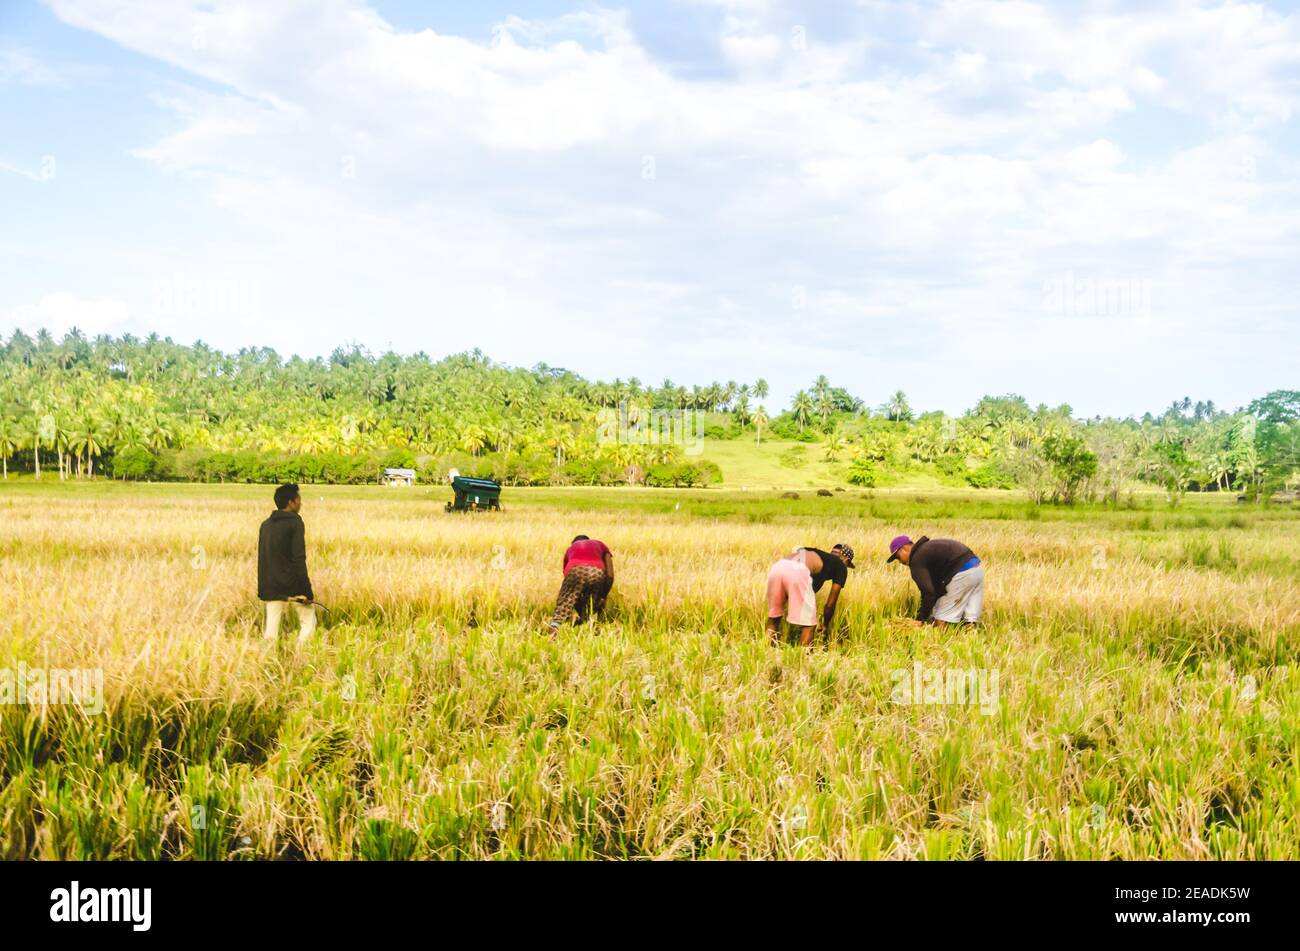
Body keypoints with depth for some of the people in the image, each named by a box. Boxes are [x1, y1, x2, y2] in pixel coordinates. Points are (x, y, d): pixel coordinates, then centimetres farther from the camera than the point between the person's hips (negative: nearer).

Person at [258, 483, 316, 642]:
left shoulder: (266, 525, 11)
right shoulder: (294, 523, -9)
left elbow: (261, 559, 15)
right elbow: (299, 558, -15)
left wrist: (262, 589, 21)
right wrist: (307, 590, -14)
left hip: (271, 587, 6)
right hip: (293, 586, -6)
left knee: (272, 627, 6)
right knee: (308, 620, 8)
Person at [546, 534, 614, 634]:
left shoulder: (570, 548, 38)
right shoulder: (600, 545, 36)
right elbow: (610, 576, 22)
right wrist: (603, 597, 28)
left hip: (575, 571, -1)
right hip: (597, 572, 1)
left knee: (564, 604, -11)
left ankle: (555, 624, -41)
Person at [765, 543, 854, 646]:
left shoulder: (814, 553, 41)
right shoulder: (840, 566, 27)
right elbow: (830, 604, 26)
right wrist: (825, 624, 42)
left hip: (777, 567, 6)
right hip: (799, 573, -6)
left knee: (773, 619, 21)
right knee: (808, 625, 9)